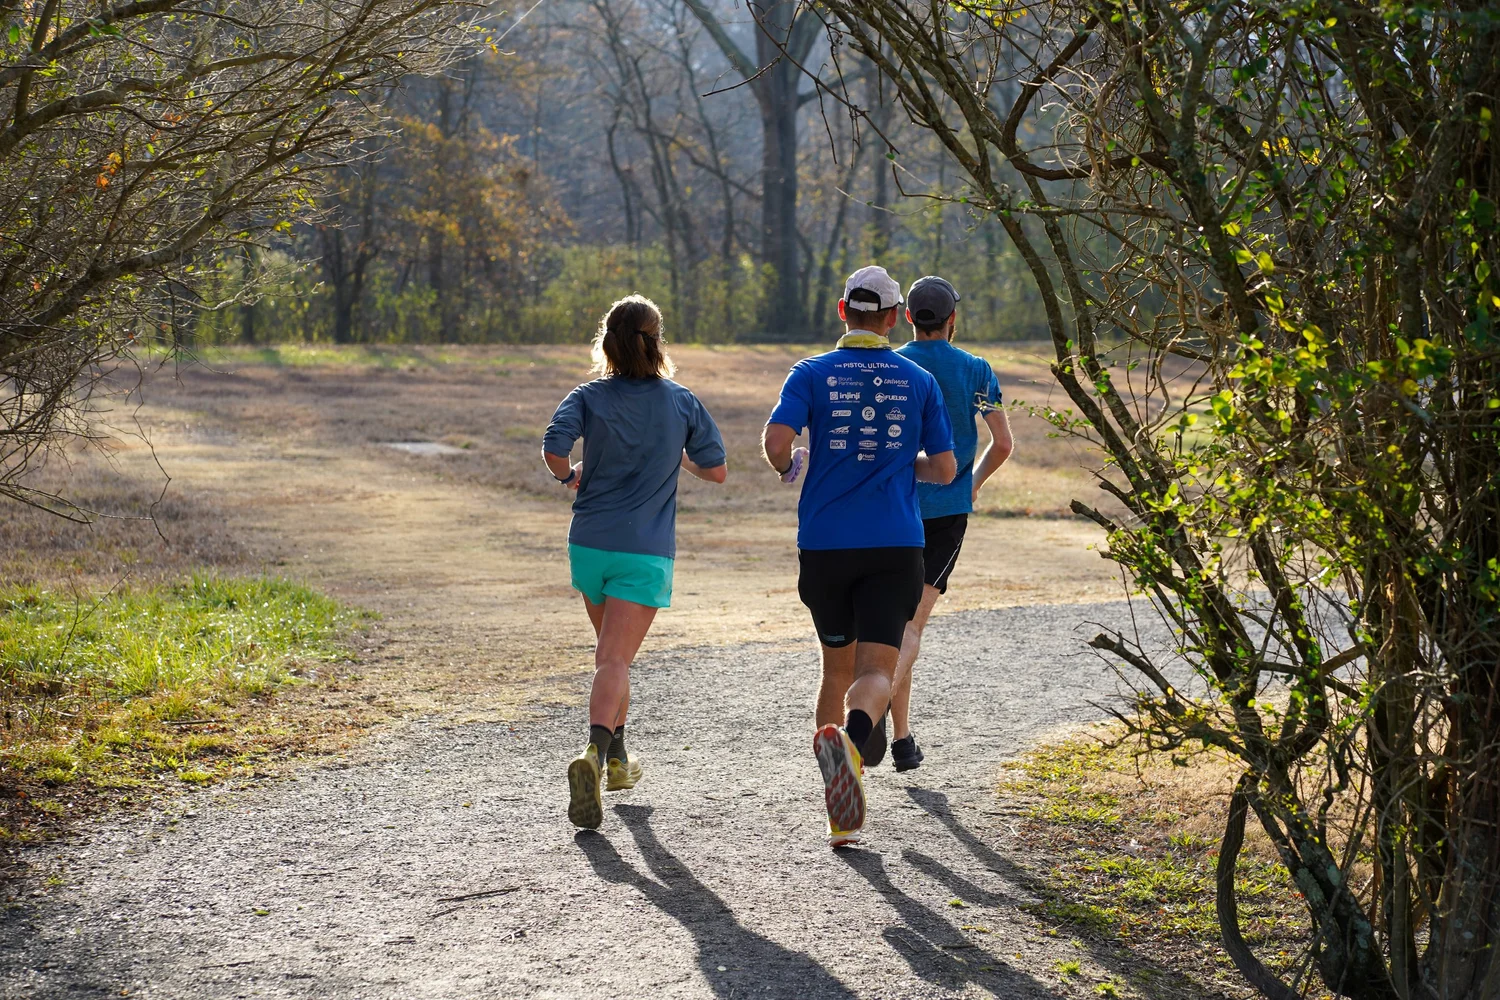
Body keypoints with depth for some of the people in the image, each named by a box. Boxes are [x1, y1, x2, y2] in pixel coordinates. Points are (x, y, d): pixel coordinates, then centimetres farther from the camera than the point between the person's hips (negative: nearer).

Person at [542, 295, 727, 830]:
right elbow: (715, 469, 4)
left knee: (611, 652, 22)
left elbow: (553, 449, -16)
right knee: (614, 660, -9)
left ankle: (616, 756, 32)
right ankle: (595, 754, -31)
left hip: (589, 543, 2)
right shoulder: (682, 402, 1)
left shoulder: (589, 397, -1)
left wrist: (570, 476, 5)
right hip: (646, 551, -2)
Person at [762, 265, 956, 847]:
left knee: (837, 668, 16)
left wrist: (785, 467, 9)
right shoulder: (919, 382, 7)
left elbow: (776, 440, -13)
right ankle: (851, 740, -44)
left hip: (824, 545, 1)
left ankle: (840, 816, 16)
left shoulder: (812, 374, 2)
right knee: (876, 671, -8)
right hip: (894, 546, -1)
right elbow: (943, 468, 7)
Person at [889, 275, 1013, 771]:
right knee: (913, 620, -4)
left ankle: (902, 737, 15)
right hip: (948, 508, -1)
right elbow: (1002, 443, 0)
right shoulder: (976, 371, 0)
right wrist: (975, 481, 17)